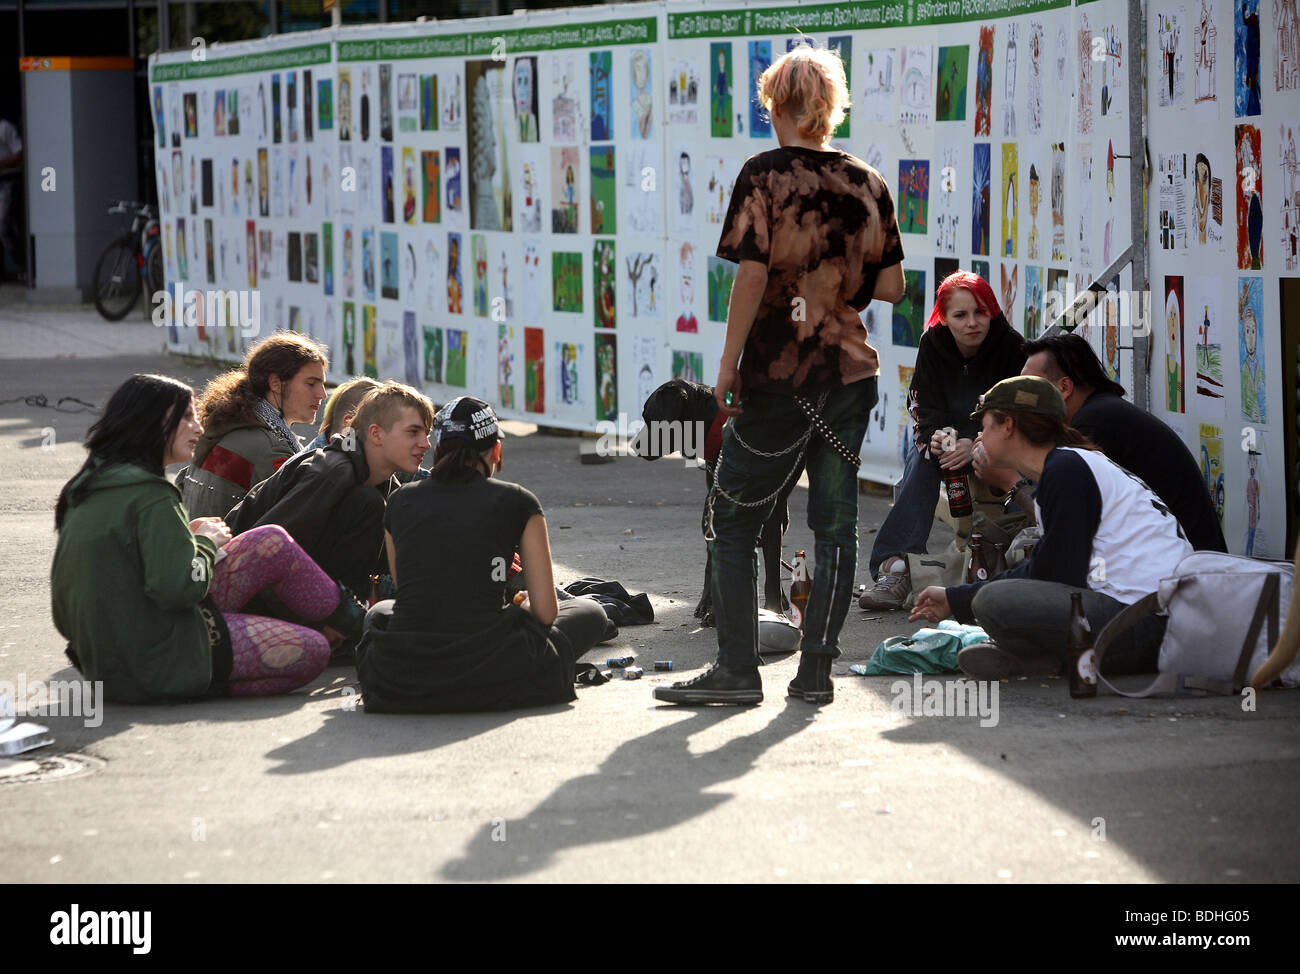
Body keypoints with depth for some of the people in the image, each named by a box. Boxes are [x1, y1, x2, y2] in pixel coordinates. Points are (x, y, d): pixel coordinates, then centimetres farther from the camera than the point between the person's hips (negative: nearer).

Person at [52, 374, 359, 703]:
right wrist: (205, 542, -6)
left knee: (272, 542, 11)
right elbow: (179, 588, -26)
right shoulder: (150, 496, -20)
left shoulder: (89, 484, 10)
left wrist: (185, 535, 12)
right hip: (160, 661, -10)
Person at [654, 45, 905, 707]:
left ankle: (737, 670, 2)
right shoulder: (868, 185, 4)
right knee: (836, 522, 9)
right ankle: (816, 669, 8)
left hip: (777, 373, -4)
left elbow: (752, 275, -13)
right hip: (850, 372, 4)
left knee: (733, 522, 5)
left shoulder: (764, 176, -7)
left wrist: (728, 365, -7)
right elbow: (891, 286, 6)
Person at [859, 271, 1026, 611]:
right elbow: (927, 410, -9)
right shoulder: (932, 344, -8)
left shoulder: (1010, 345, -16)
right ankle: (896, 567, -44)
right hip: (946, 434, 2)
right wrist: (936, 436, -33)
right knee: (921, 459, -30)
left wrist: (975, 445, -34)